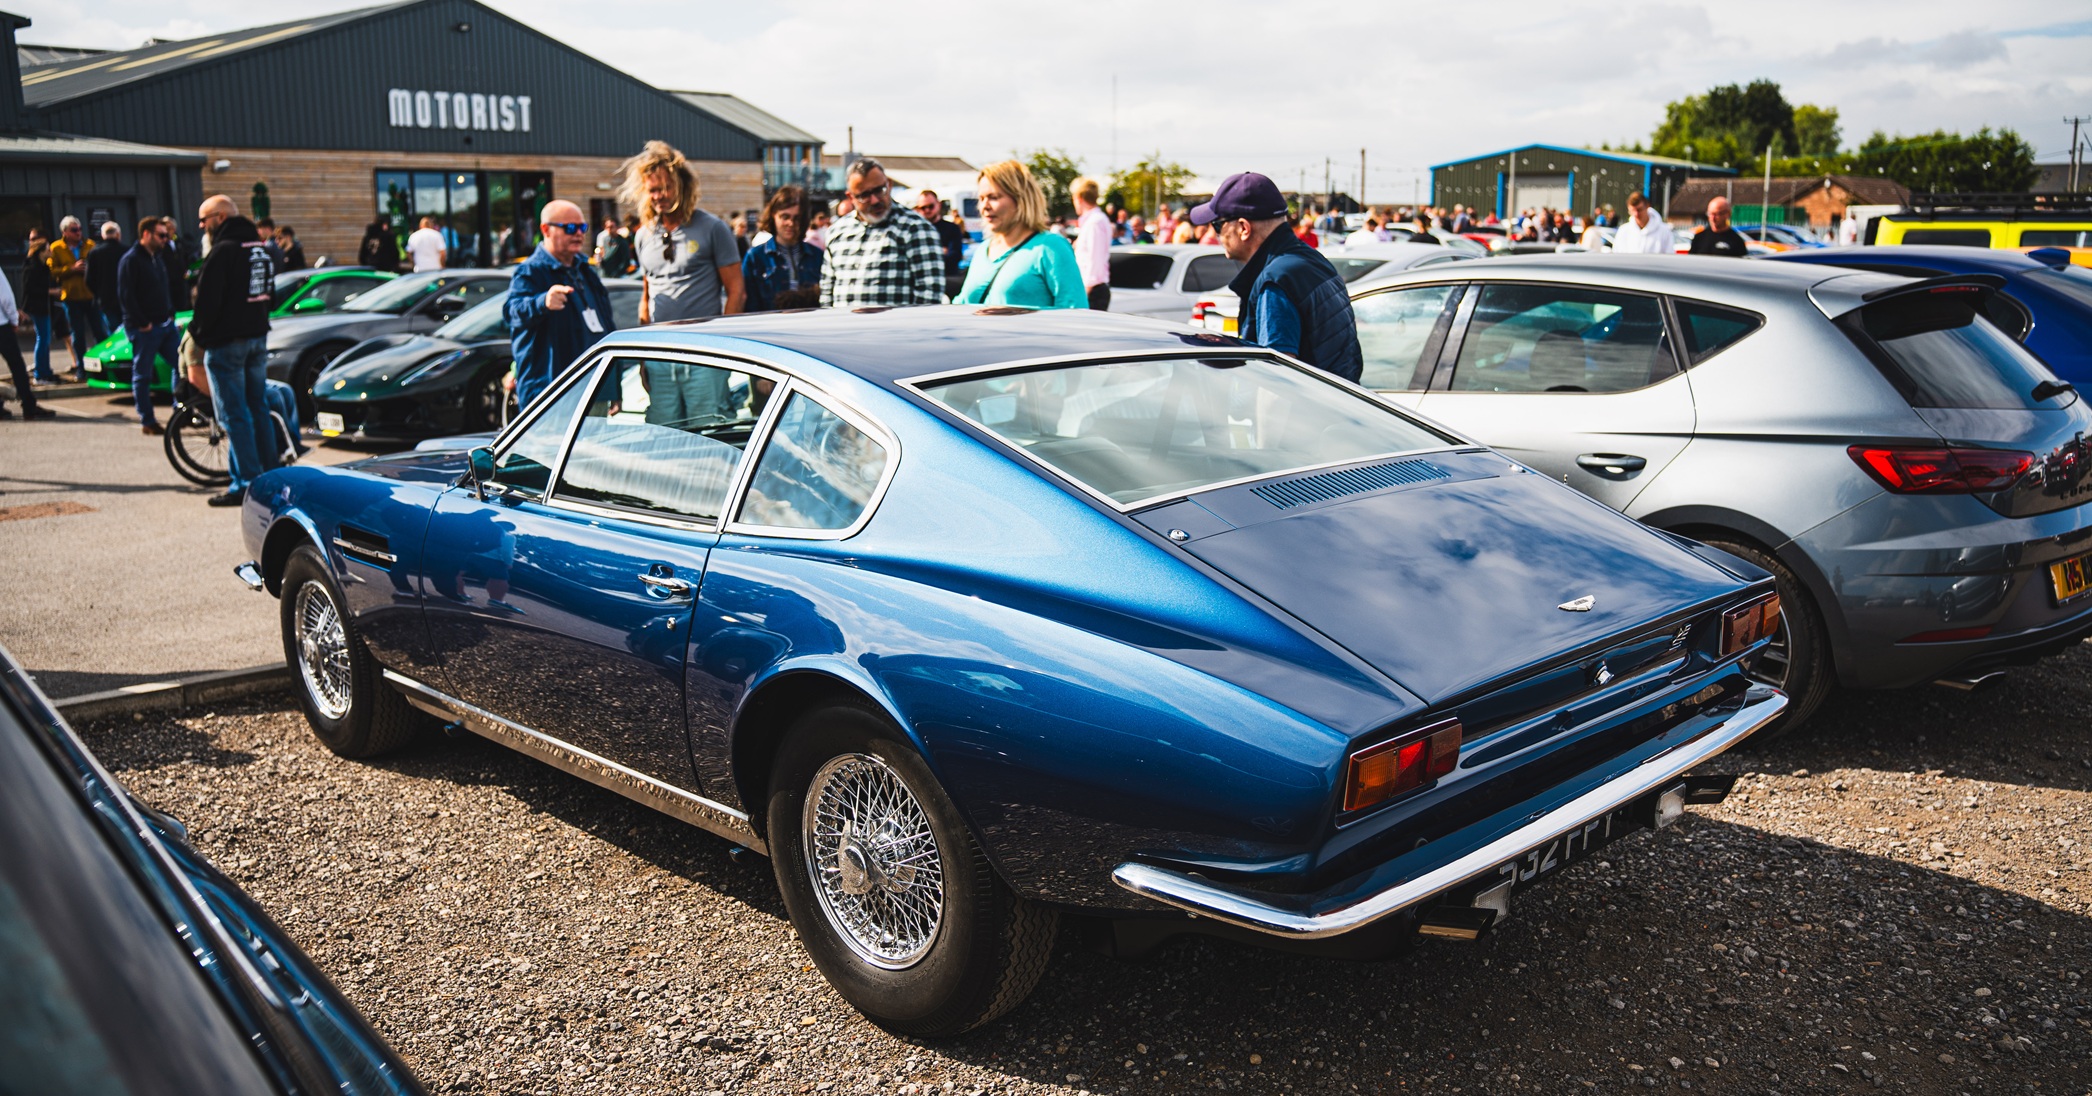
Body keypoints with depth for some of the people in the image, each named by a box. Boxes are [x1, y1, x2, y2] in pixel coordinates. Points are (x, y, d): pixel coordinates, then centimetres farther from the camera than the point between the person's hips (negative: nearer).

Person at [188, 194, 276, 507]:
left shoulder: (223, 251, -16)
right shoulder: (260, 248, 11)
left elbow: (208, 301, -17)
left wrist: (198, 332, -3)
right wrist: (257, 323, 17)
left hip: (227, 341, -9)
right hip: (259, 337, 9)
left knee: (234, 415, -5)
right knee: (259, 409, 14)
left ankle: (246, 484, -5)